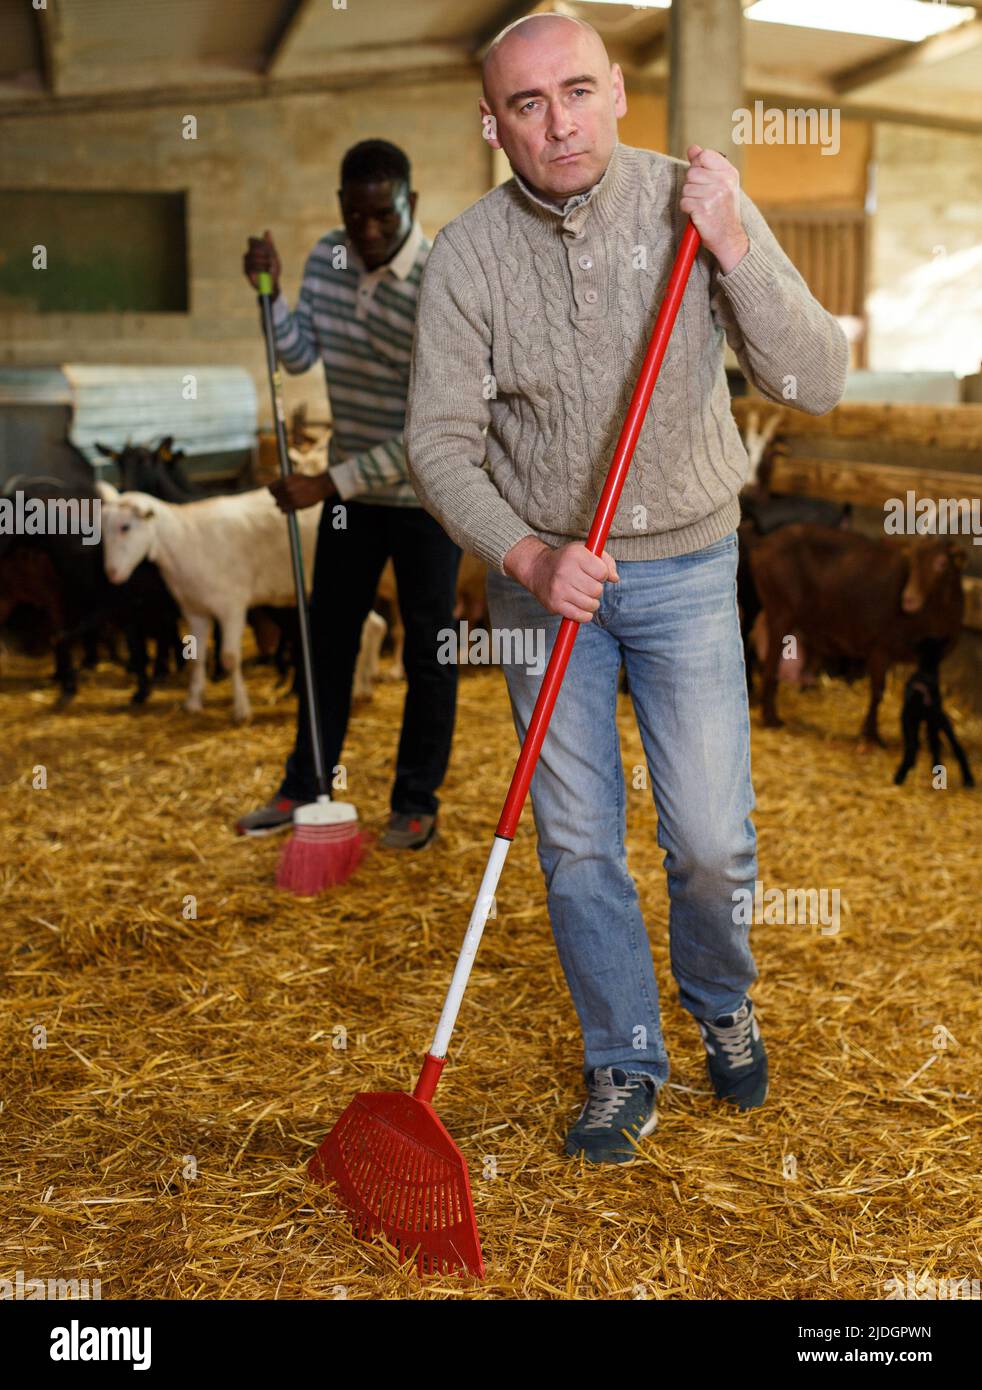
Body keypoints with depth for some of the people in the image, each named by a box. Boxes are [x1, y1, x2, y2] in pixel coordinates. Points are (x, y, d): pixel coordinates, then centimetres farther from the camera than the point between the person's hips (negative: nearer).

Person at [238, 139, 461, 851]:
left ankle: (416, 804, 19)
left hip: (426, 493, -6)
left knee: (427, 650, 5)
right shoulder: (327, 258, -4)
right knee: (328, 635, 13)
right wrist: (269, 291, -11)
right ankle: (305, 789, 27)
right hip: (351, 488, 6)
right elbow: (299, 355, 7)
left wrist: (328, 484, -25)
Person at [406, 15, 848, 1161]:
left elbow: (815, 382, -12)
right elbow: (441, 443, -8)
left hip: (685, 567, 0)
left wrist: (730, 248, -25)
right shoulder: (467, 253, -8)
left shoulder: (696, 203, -8)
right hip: (539, 573, 1)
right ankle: (624, 1068, 26)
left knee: (710, 838, 1)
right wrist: (528, 557, -23)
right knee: (577, 843, 6)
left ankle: (723, 1007, 34)